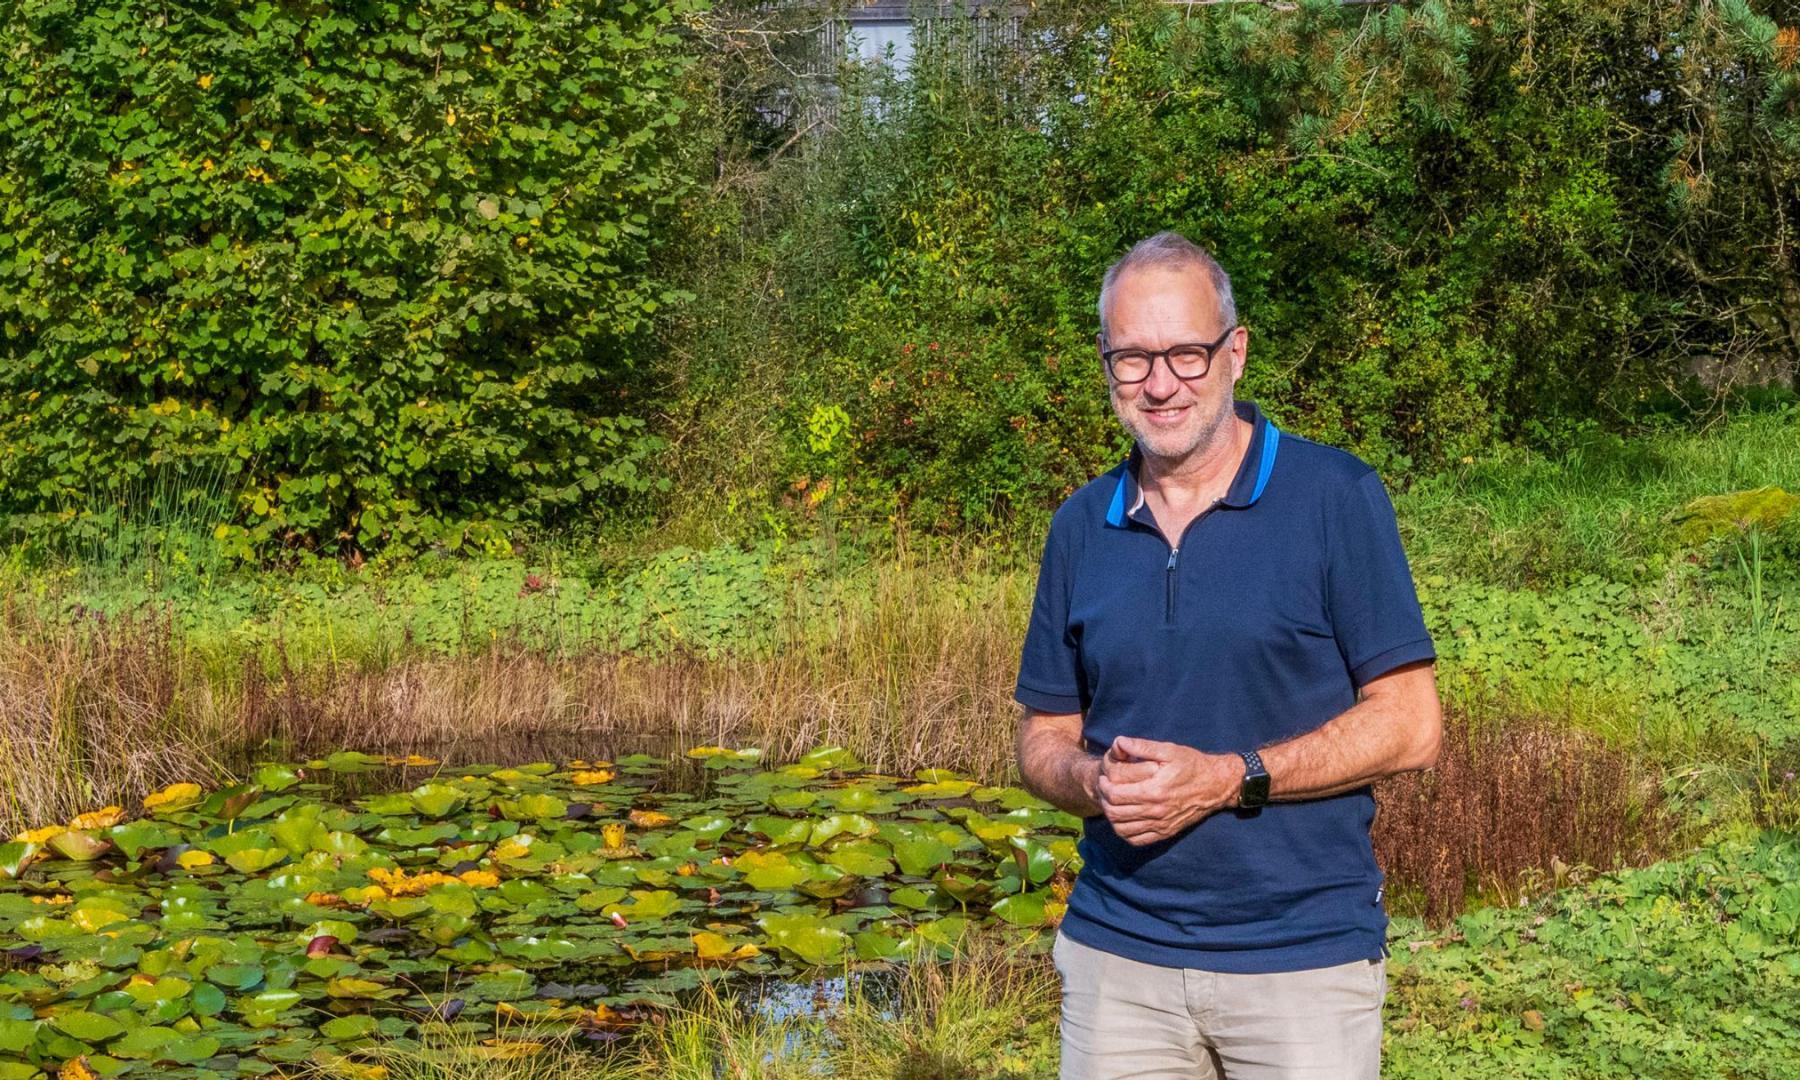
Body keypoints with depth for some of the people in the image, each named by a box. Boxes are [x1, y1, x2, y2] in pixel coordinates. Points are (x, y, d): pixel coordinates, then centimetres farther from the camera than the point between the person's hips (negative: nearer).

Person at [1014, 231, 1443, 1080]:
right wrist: (1094, 780, -10)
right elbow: (1043, 737, 13)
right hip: (1115, 954, 4)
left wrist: (1228, 779, -17)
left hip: (1303, 959, -3)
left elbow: (1409, 725, -8)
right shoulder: (1081, 526, 7)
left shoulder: (1335, 498, -6)